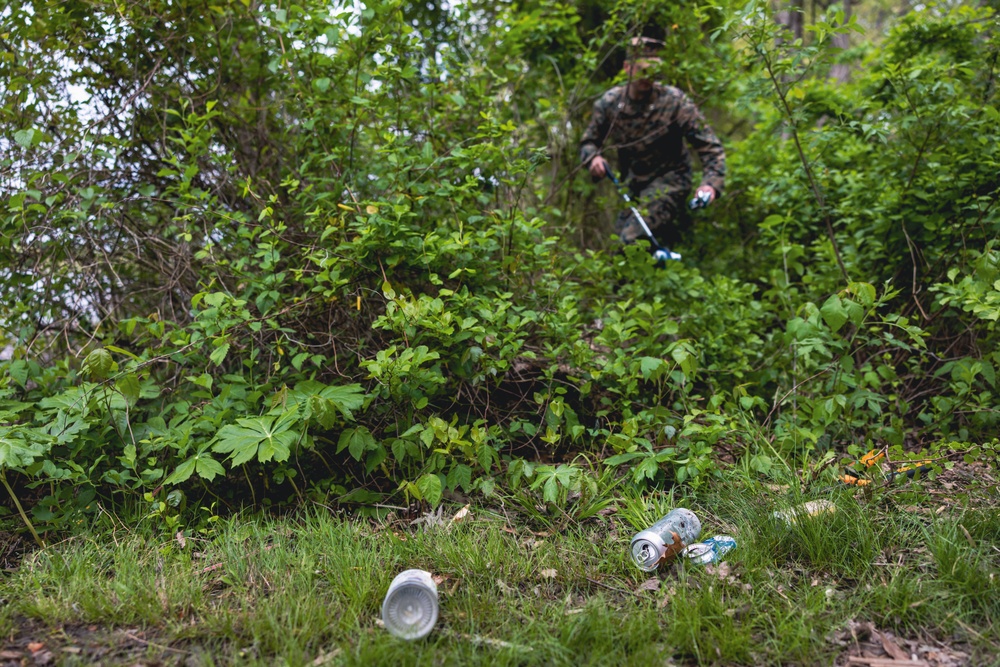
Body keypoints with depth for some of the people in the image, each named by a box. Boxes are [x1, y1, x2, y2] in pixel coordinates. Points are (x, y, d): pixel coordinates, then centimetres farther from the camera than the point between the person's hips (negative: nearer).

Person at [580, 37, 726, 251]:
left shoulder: (675, 101, -19)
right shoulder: (610, 102, -8)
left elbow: (711, 146, -19)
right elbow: (588, 142, 5)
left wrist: (711, 182, -35)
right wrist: (593, 158, -20)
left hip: (668, 179, -5)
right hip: (634, 183, 6)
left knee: (632, 240, -23)